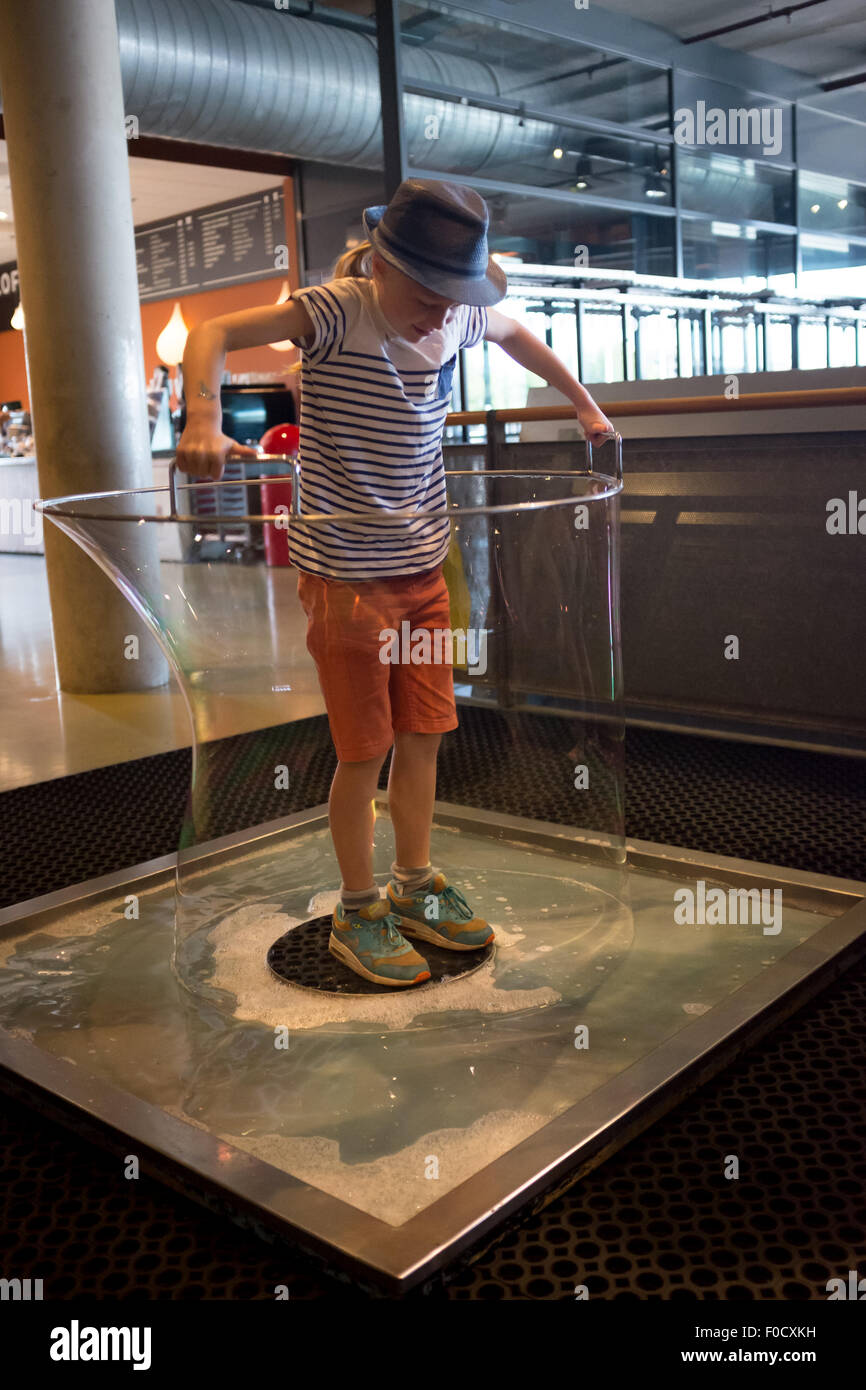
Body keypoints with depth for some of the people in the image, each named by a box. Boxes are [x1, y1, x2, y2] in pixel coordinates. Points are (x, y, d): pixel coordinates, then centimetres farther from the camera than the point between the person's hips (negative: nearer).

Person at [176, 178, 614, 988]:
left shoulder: (457, 319, 2)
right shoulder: (336, 314, -16)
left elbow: (513, 333, 25)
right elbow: (213, 335, -24)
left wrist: (584, 405, 28)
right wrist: (203, 421, -41)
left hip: (423, 565, 6)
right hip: (347, 573, -6)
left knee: (424, 733, 12)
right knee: (366, 751, 1)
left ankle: (416, 890, 30)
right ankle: (357, 914, 19)